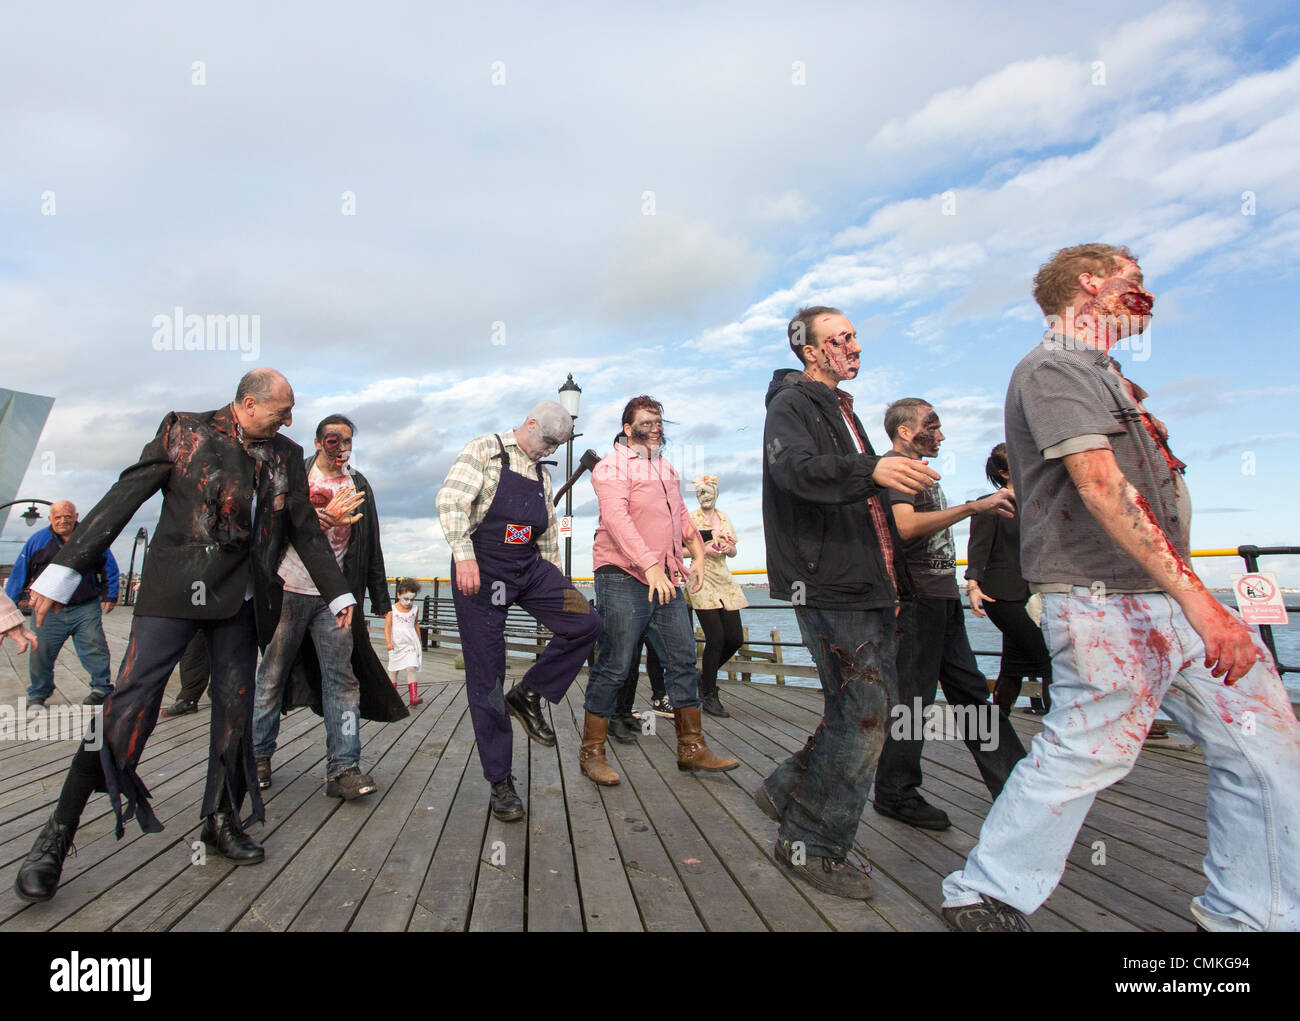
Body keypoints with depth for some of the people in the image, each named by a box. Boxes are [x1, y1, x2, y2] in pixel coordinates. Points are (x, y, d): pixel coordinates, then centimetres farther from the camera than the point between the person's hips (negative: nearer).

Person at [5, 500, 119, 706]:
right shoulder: (37, 541, 4)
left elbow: (110, 568, 12)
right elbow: (19, 574, 11)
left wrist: (110, 596, 6)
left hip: (86, 609, -1)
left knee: (94, 648, -4)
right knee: (40, 653, 5)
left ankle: (102, 688, 7)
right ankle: (37, 694, 23)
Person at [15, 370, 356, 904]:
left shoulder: (287, 457, 11)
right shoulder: (184, 431, 1)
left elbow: (306, 529, 15)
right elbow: (122, 499, -2)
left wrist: (338, 593, 14)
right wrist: (64, 570, -6)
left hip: (240, 599, 4)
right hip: (177, 586, -4)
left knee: (235, 709, 6)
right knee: (131, 701, -8)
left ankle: (222, 820, 21)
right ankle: (58, 833, 7)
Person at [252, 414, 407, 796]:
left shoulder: (359, 486, 12)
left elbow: (371, 547, 13)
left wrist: (381, 600, 11)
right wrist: (322, 519, -26)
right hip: (290, 591, -2)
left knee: (342, 678, -4)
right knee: (273, 674, 7)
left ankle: (343, 768, -3)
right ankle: (258, 754, 25)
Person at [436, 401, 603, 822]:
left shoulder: (542, 475, 17)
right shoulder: (486, 450, -2)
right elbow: (451, 500, -15)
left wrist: (560, 591, 18)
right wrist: (463, 554, -27)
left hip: (530, 567, 6)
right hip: (480, 570, -5)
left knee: (585, 623, -16)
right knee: (486, 679, 0)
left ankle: (528, 695, 5)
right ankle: (500, 782, 13)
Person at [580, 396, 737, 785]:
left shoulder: (667, 468, 21)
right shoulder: (613, 467, -4)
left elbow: (680, 514, 28)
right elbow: (617, 518, -18)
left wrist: (698, 555, 14)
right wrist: (649, 564, -28)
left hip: (666, 581, 8)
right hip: (623, 578, -7)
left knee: (683, 662, 7)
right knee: (613, 666, -4)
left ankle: (691, 748, 18)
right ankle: (592, 751, 11)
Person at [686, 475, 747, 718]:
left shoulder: (724, 518, 16)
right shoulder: (691, 518, 1)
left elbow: (733, 551, 19)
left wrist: (728, 548, -3)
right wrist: (704, 550, -15)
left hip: (724, 579, 6)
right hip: (702, 579, -6)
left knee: (735, 638, 1)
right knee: (716, 638, -11)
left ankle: (706, 675, 25)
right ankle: (709, 696, 3)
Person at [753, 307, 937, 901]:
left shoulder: (842, 410, 24)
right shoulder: (792, 404, -4)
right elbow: (796, 467, -26)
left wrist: (896, 580, 24)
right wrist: (870, 468, -42)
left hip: (868, 587, 10)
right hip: (828, 587, -10)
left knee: (876, 704, 12)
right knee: (861, 714, -8)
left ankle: (787, 790, 27)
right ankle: (812, 845, 9)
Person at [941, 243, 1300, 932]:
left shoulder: (1103, 374, 23)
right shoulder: (1053, 367, -10)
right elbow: (1101, 487, -23)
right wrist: (1198, 599, -26)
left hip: (1163, 596, 10)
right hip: (1106, 599, -10)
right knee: (1086, 752, -4)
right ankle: (984, 896, 13)